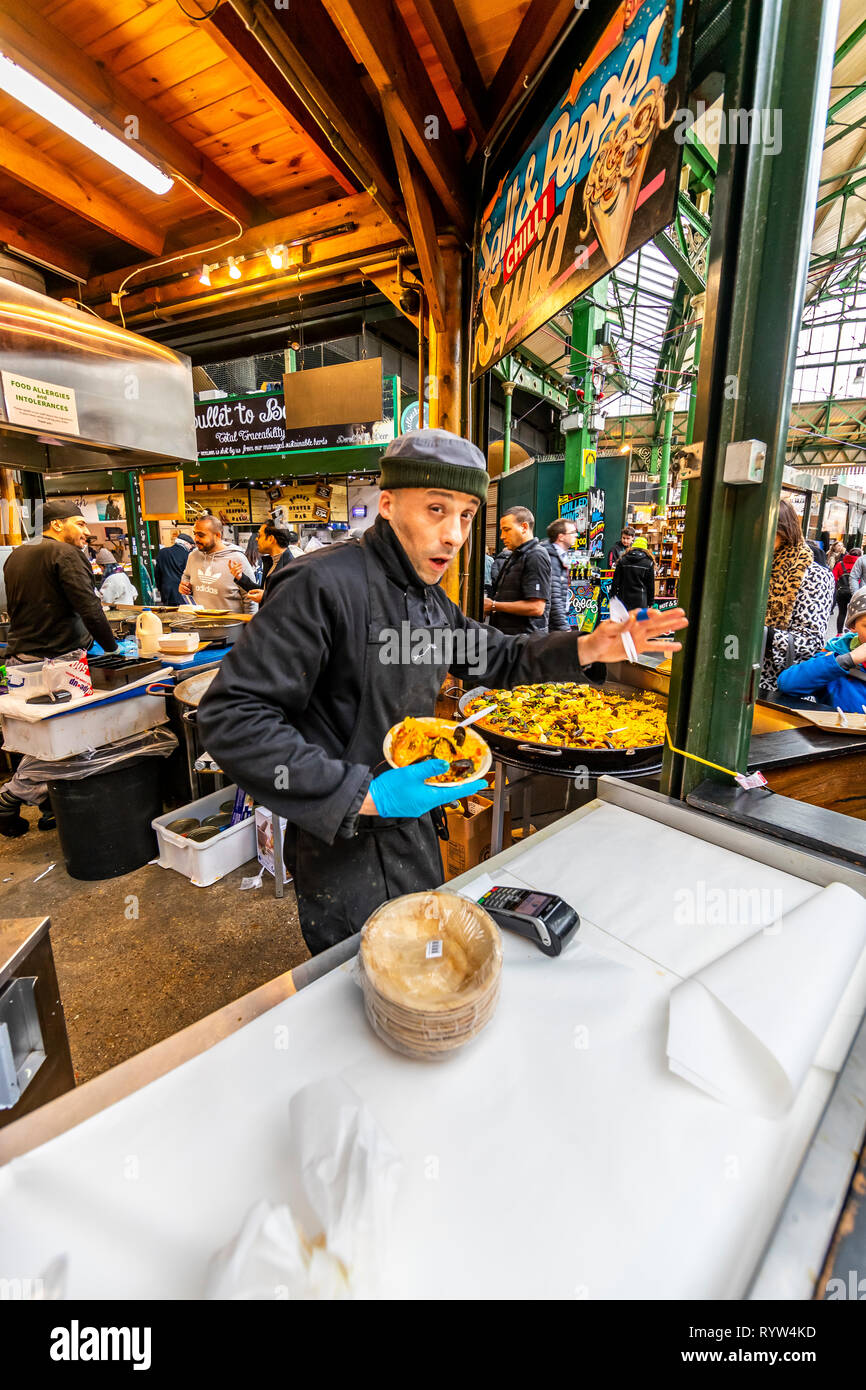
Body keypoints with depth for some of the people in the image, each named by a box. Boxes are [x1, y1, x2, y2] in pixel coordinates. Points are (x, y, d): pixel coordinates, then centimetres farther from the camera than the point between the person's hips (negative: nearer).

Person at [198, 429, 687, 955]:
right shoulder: (324, 585, -25)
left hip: (411, 826, 8)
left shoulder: (431, 600, 4)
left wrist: (586, 649, -1)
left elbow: (497, 657, 15)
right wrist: (361, 795, -32)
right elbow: (231, 717, -28)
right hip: (342, 848, -8)